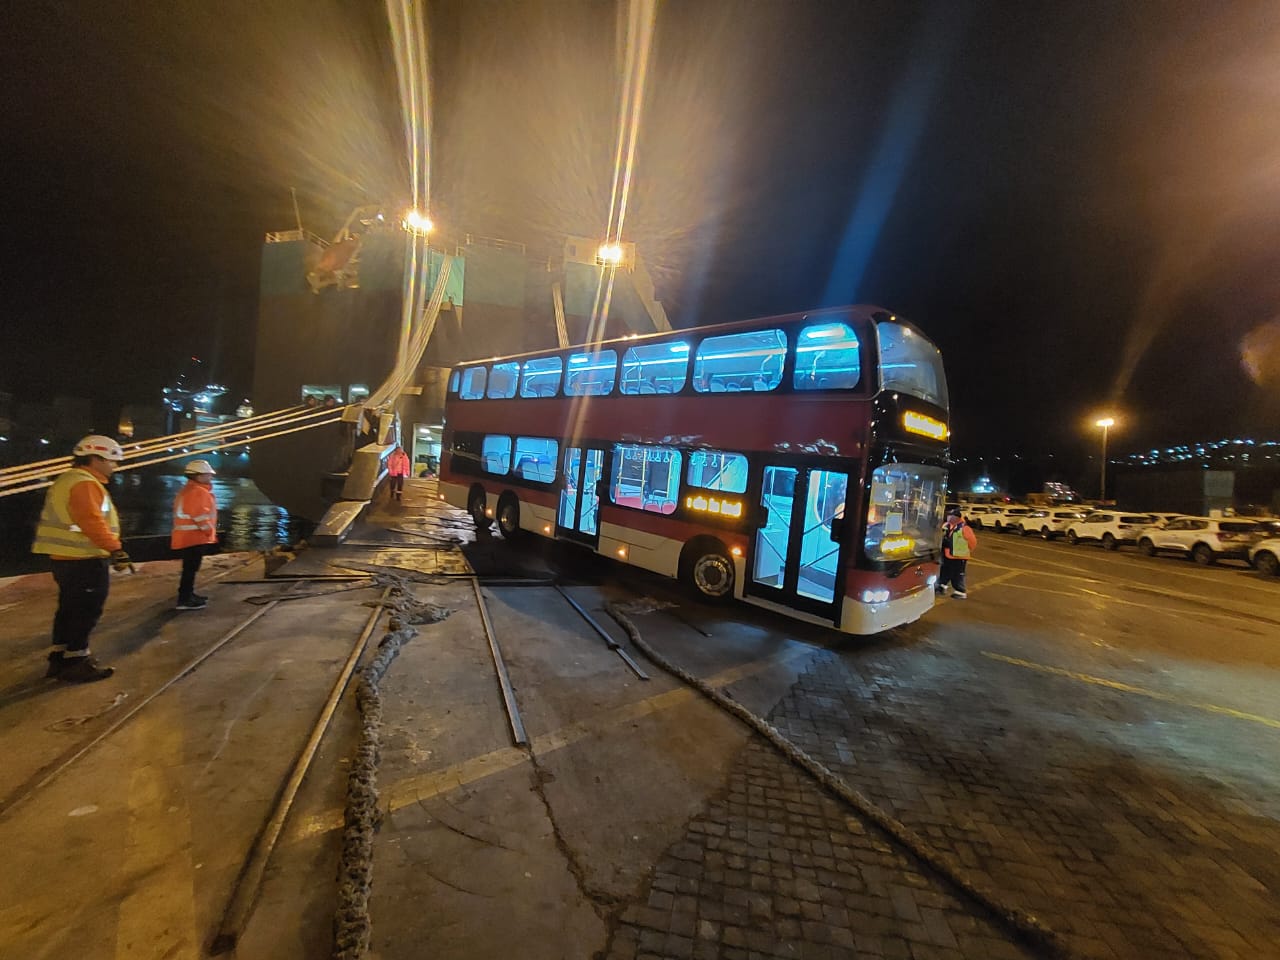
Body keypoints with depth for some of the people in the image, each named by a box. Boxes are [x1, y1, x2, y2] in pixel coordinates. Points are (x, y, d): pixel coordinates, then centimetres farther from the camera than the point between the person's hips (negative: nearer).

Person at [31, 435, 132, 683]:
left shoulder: (68, 481, 18)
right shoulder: (85, 484, -17)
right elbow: (92, 523, -28)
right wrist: (116, 550, -29)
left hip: (67, 558, 11)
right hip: (84, 561, -11)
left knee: (70, 609, 17)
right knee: (86, 612, -3)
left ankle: (60, 658, 26)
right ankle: (76, 664, 3)